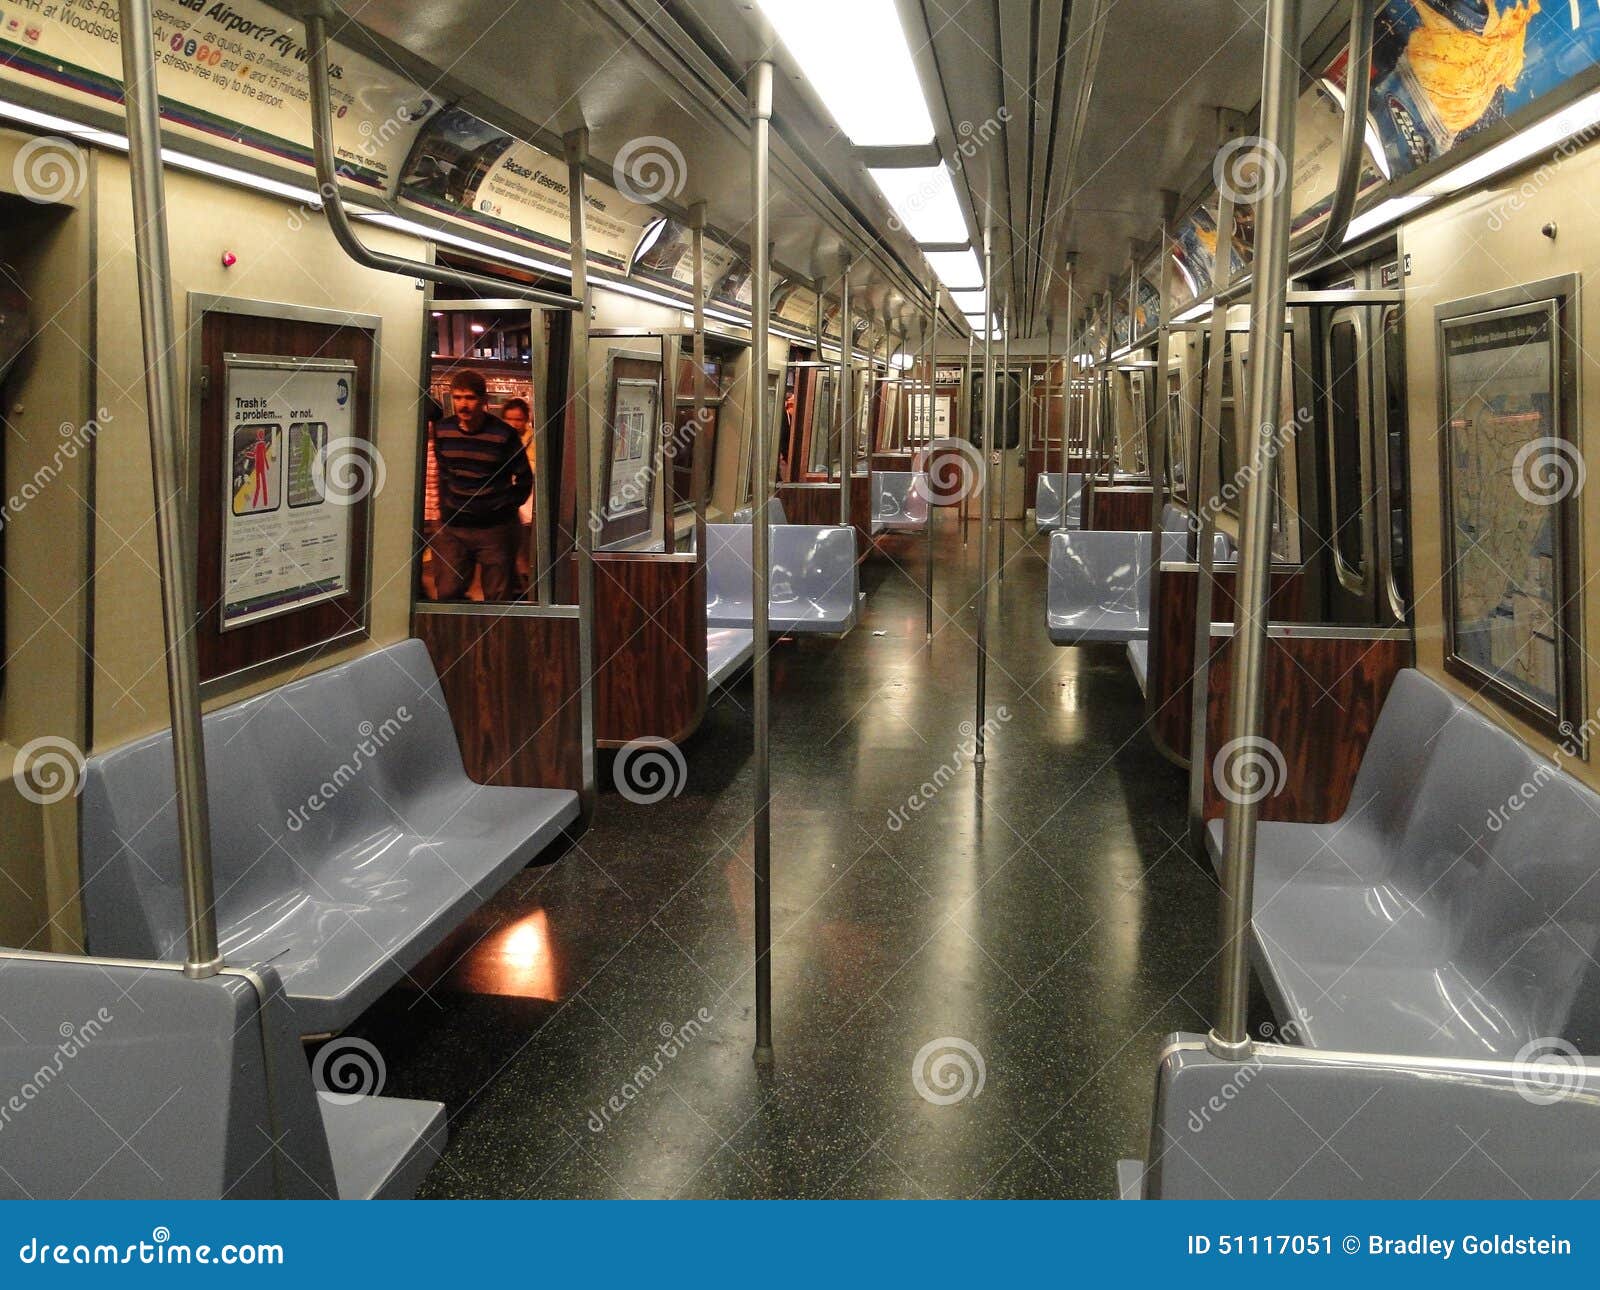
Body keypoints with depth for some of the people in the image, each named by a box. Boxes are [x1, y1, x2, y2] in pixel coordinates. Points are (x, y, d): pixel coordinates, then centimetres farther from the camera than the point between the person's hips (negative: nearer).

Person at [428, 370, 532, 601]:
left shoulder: (504, 435, -9)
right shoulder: (443, 431, 3)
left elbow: (524, 479, 1)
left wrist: (505, 509, 2)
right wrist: (445, 507, 13)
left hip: (495, 529, -3)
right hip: (453, 528, 3)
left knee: (497, 598, 4)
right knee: (446, 595, 1)